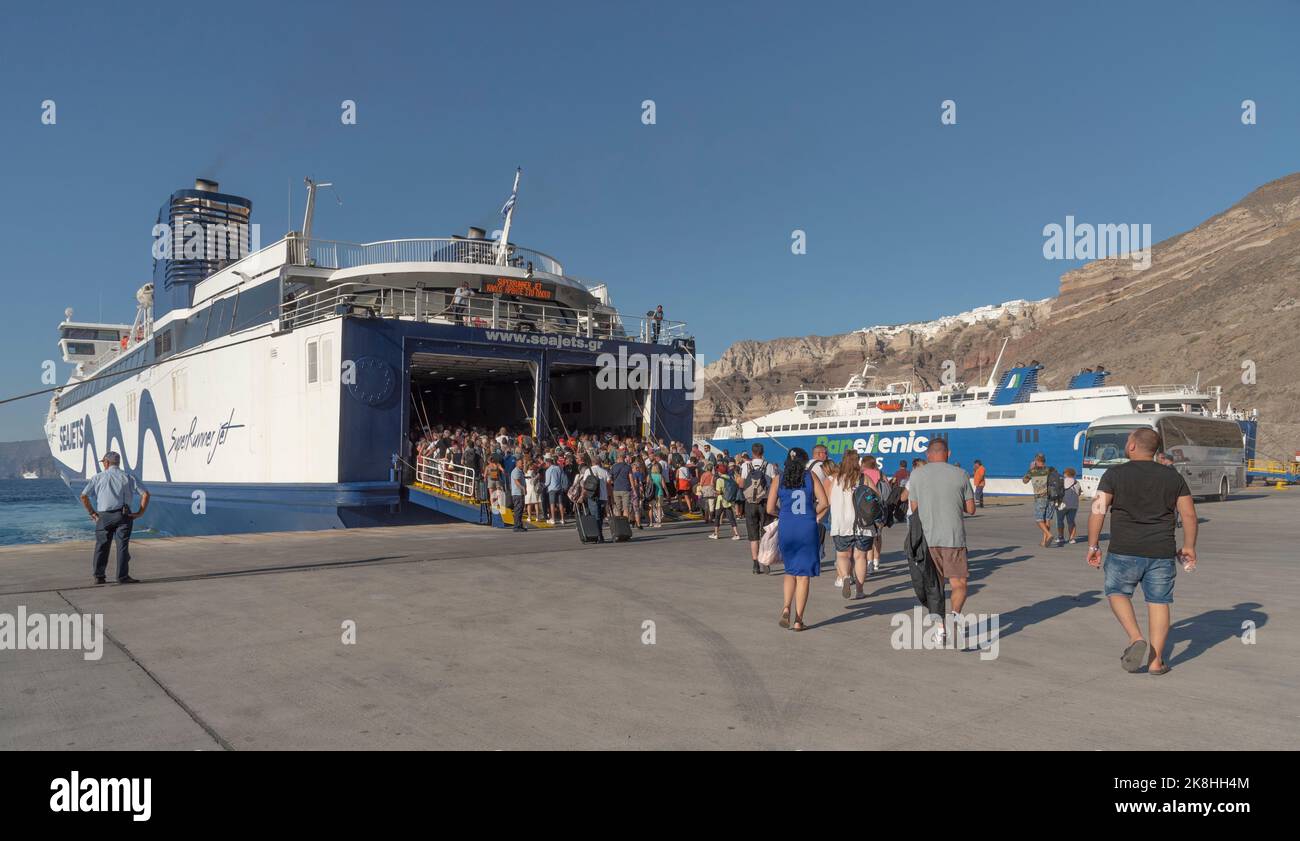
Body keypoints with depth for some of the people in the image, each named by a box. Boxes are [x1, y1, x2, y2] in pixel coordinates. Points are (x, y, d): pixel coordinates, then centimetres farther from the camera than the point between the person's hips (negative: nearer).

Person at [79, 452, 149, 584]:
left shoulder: (98, 477, 7)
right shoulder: (128, 477, 8)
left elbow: (83, 496, 0)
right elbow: (145, 493, 1)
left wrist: (91, 512, 7)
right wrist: (140, 513, 2)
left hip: (103, 516, 0)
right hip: (123, 515, 0)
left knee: (101, 546, 11)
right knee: (122, 545, 0)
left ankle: (99, 576, 15)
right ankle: (122, 577, -2)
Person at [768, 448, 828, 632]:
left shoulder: (779, 480, 4)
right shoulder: (811, 477, 1)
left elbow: (770, 509, -1)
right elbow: (824, 503, -6)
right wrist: (813, 515, 11)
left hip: (786, 529, 1)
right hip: (807, 529, -1)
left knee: (790, 571, 19)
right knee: (803, 574, 6)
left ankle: (786, 608, -2)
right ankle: (798, 620, 7)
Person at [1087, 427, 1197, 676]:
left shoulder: (1115, 474, -5)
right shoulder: (1173, 477, 5)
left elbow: (1097, 511, -9)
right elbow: (1189, 515, 5)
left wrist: (1093, 546, -2)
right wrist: (1189, 547, 16)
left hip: (1124, 552, -3)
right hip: (1162, 553, 3)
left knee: (1117, 592, 16)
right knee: (1159, 602, 10)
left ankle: (1136, 639, -2)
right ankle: (1156, 661, 11)